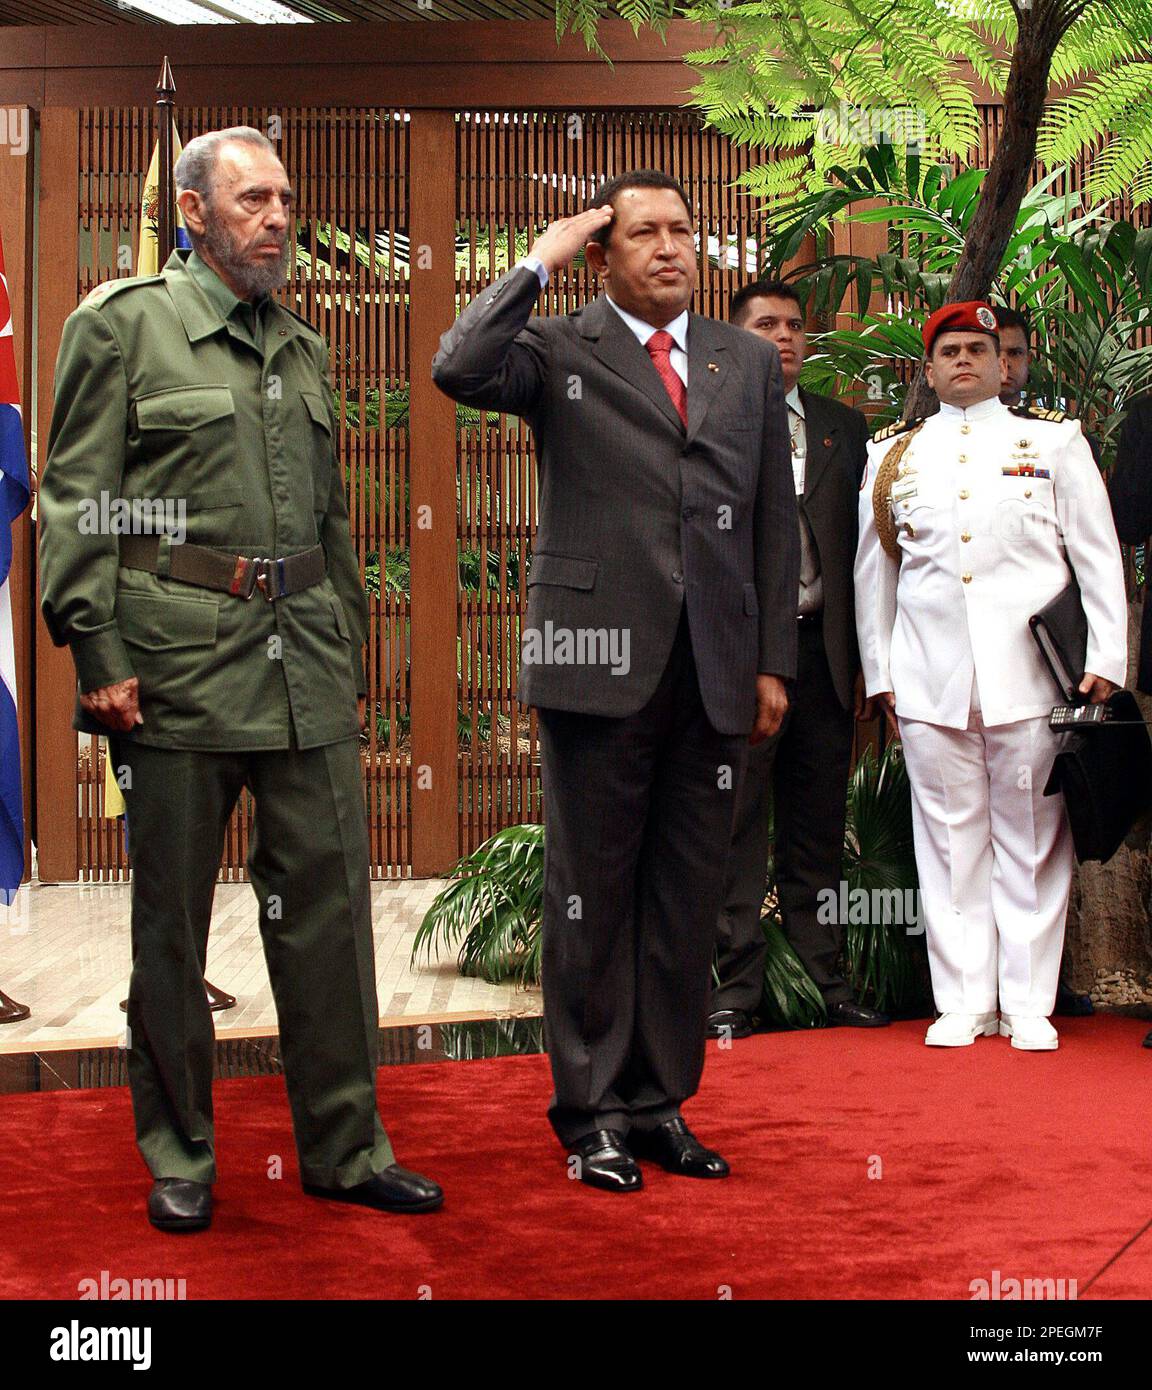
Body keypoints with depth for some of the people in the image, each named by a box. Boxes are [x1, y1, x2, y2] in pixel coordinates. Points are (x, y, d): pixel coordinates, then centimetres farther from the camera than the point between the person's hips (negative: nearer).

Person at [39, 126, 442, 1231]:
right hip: (176, 660, -5)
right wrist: (97, 656, -10)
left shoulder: (302, 348, 18)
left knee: (328, 900, 4)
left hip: (306, 661, 5)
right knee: (171, 914, 5)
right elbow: (75, 502, -3)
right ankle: (178, 1158, 18)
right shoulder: (122, 323, 1)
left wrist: (349, 659, 18)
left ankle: (344, 1146, 15)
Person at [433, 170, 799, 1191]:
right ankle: (593, 1112, 13)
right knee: (593, 890, 3)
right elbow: (460, 371, -17)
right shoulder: (560, 352, 4)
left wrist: (774, 660, 8)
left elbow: (776, 520, 14)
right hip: (599, 662, -3)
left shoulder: (750, 362, 15)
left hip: (715, 673, 4)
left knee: (687, 896, 8)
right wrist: (541, 260, -7)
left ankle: (661, 1101, 19)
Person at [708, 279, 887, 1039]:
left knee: (818, 828, 10)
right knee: (737, 826, 1)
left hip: (822, 649, 4)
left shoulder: (845, 427, 15)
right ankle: (738, 987, 7)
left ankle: (826, 978, 17)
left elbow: (861, 547, 12)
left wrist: (865, 659, 7)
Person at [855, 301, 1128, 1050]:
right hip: (931, 678, 2)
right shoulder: (892, 454, 14)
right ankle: (963, 1002, 10)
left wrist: (1104, 659, -1)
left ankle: (1029, 1004, 9)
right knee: (950, 840, 3)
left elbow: (1099, 558, 7)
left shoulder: (1056, 441, 10)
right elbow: (873, 568, 15)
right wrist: (880, 671, 9)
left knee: (1032, 840, 1)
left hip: (1030, 672, -1)